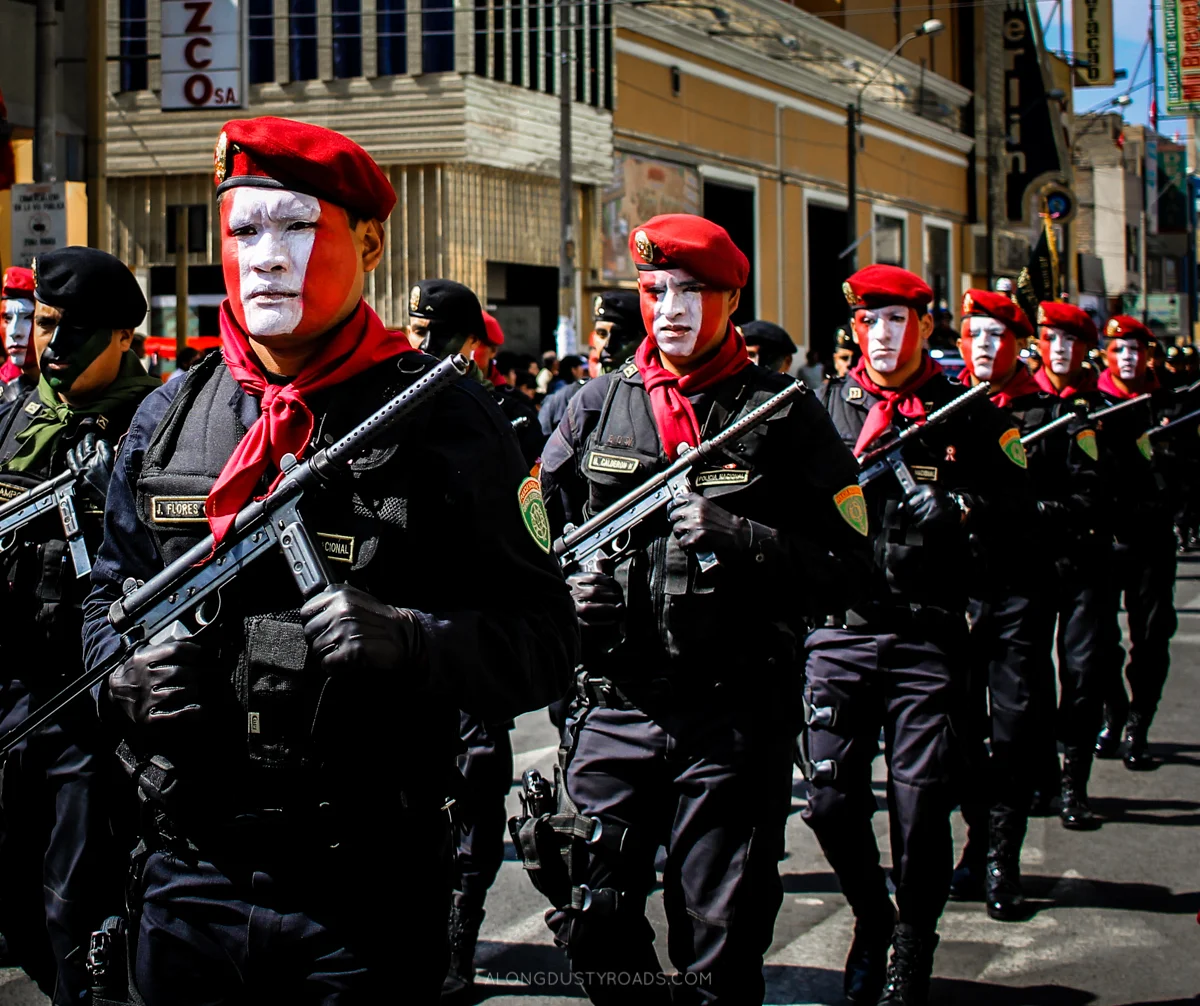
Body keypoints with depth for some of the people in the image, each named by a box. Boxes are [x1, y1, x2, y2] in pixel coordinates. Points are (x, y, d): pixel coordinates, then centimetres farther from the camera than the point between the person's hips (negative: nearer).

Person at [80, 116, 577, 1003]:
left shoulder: (447, 420, -6)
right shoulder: (167, 419, 6)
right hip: (187, 879, 4)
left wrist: (408, 640, -25)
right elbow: (113, 591, 18)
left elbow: (544, 642, -7)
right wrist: (124, 677, -3)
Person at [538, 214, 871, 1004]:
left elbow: (846, 566, -6)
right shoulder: (597, 407, 7)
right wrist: (566, 581, -3)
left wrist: (743, 540, -20)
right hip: (617, 707, 3)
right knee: (596, 927, 8)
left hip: (736, 711, -3)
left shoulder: (783, 414, -2)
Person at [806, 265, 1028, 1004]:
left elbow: (1017, 502, 7)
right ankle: (871, 919, 27)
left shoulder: (969, 414, 4)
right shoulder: (822, 407, 7)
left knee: (920, 809, 0)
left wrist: (955, 512, -7)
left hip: (927, 637, -1)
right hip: (841, 631, 2)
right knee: (832, 801, 0)